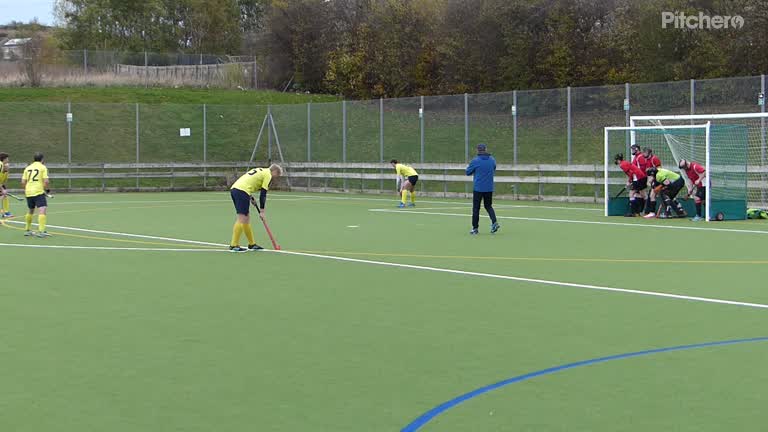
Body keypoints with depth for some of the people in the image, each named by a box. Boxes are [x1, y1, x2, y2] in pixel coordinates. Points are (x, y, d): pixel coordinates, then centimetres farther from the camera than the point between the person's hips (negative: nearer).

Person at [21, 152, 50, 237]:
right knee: (43, 210, -11)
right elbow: (46, 181, -10)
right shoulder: (43, 167, -1)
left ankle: (27, 230, 32)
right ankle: (41, 231, -24)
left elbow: (23, 182, 10)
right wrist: (48, 189, 7)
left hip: (28, 192, 6)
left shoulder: (28, 167, 14)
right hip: (39, 192, -6)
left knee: (31, 211, 23)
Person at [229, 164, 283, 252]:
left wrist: (251, 197, 19)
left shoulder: (260, 171, 27)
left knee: (247, 217, 15)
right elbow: (263, 194, -3)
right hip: (242, 191, -9)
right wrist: (262, 211, 1)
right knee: (242, 219, -8)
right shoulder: (268, 175, 2)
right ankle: (234, 245, -9)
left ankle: (252, 244, 19)